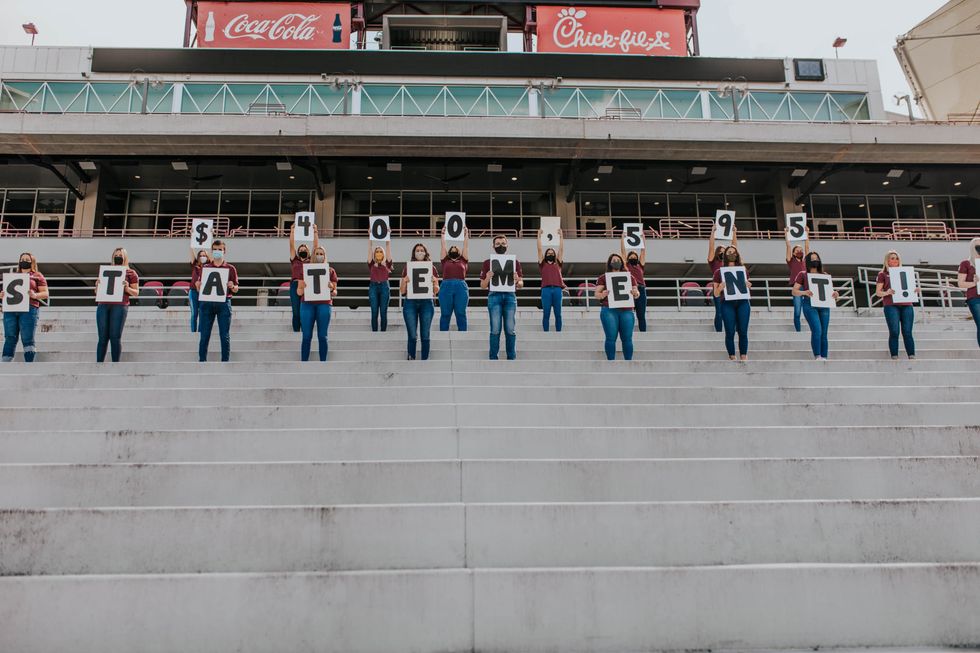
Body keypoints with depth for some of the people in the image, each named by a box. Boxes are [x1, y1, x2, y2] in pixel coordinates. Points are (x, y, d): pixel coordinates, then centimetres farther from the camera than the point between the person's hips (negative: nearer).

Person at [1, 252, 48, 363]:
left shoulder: (37, 276, 13)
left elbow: (45, 294, 5)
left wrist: (35, 295, -15)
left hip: (29, 309, -4)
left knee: (27, 339, -8)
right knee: (10, 338, 0)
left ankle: (29, 363, -9)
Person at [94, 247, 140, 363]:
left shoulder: (131, 273, 11)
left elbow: (136, 293, 8)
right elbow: (97, 292, 23)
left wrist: (127, 288, -12)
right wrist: (97, 285, 2)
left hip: (120, 306, -3)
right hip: (103, 305, 3)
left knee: (115, 337, -7)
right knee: (103, 337, -1)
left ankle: (115, 364, -3)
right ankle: (98, 363, 1)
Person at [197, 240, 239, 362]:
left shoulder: (230, 268, 9)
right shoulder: (205, 268, 14)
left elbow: (236, 289, 9)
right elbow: (199, 289, 15)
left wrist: (232, 287, -13)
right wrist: (198, 285, -7)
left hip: (224, 303, -1)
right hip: (207, 303, 1)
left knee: (225, 335, -2)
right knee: (204, 335, 0)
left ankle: (225, 361, 2)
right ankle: (202, 360, 4)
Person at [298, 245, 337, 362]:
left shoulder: (330, 271, 12)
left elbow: (335, 293, 12)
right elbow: (299, 292, 11)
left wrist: (331, 288, -10)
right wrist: (303, 286, -11)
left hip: (324, 304, 0)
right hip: (307, 304, 0)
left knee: (322, 336, -1)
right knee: (307, 336, -3)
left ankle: (323, 362, 4)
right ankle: (303, 361, 0)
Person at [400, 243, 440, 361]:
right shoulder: (408, 268, 9)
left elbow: (436, 291, 10)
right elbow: (402, 291, 9)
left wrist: (434, 282, -10)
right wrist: (405, 281, -10)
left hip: (426, 303, 0)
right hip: (410, 303, 0)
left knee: (425, 335, 1)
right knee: (412, 335, -4)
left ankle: (425, 359, 7)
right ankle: (411, 359, 1)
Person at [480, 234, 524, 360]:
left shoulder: (515, 262, 14)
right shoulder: (487, 263, 11)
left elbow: (521, 285, 13)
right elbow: (482, 286, 9)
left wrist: (517, 280, -10)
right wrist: (488, 278, -12)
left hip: (510, 296, 1)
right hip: (494, 296, -1)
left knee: (510, 329, -2)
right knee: (495, 329, -6)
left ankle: (511, 358, 4)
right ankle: (493, 357, -2)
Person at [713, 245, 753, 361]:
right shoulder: (719, 272, 8)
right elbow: (716, 294, 6)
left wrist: (748, 286, -1)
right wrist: (720, 287, -15)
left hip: (742, 302, 2)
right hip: (727, 304, -2)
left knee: (743, 331, -3)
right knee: (730, 332, -5)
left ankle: (744, 356, 3)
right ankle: (732, 357, 2)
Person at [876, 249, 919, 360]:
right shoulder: (883, 274, 8)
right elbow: (877, 292, 2)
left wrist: (915, 290, -1)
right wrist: (887, 292, -18)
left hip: (906, 305, 3)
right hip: (891, 305, -3)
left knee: (907, 332, -2)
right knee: (894, 332, -8)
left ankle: (912, 355, -1)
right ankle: (894, 356, -5)